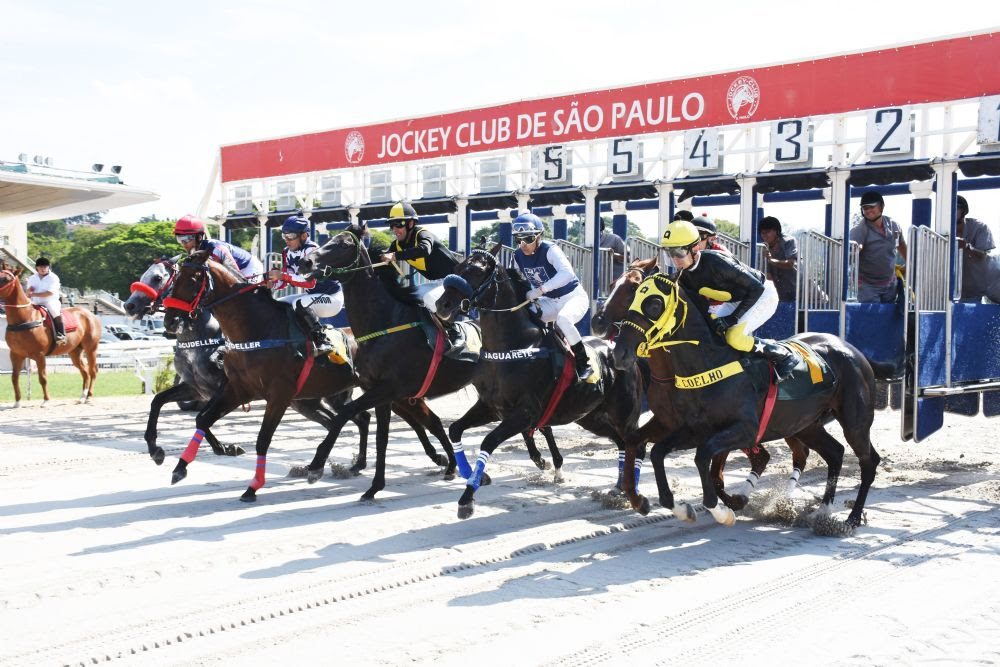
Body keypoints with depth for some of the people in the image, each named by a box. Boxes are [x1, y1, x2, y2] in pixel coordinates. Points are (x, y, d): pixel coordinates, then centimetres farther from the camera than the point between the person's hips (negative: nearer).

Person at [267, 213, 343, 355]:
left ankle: (322, 343, -27)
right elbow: (285, 281, 4)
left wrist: (282, 275, -33)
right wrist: (272, 284, -18)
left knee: (299, 304, -33)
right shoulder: (287, 253, 3)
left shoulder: (312, 250, -22)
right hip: (313, 295, 9)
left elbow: (310, 282, -32)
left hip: (332, 297, -9)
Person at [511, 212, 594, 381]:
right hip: (550, 302, 7)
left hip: (573, 297, -7)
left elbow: (567, 273, -41)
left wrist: (540, 290, -45)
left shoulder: (549, 250, -25)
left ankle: (584, 364, -23)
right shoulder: (518, 256, -4)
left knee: (563, 319, -37)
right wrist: (531, 297, -8)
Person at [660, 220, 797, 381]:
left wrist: (734, 318, -30)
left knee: (734, 336, -27)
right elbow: (700, 303, -2)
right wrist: (711, 320, -22)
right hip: (736, 300, 9)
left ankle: (784, 356, -8)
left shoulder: (716, 263, -34)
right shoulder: (683, 276, -10)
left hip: (763, 295, -9)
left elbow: (756, 288, -29)